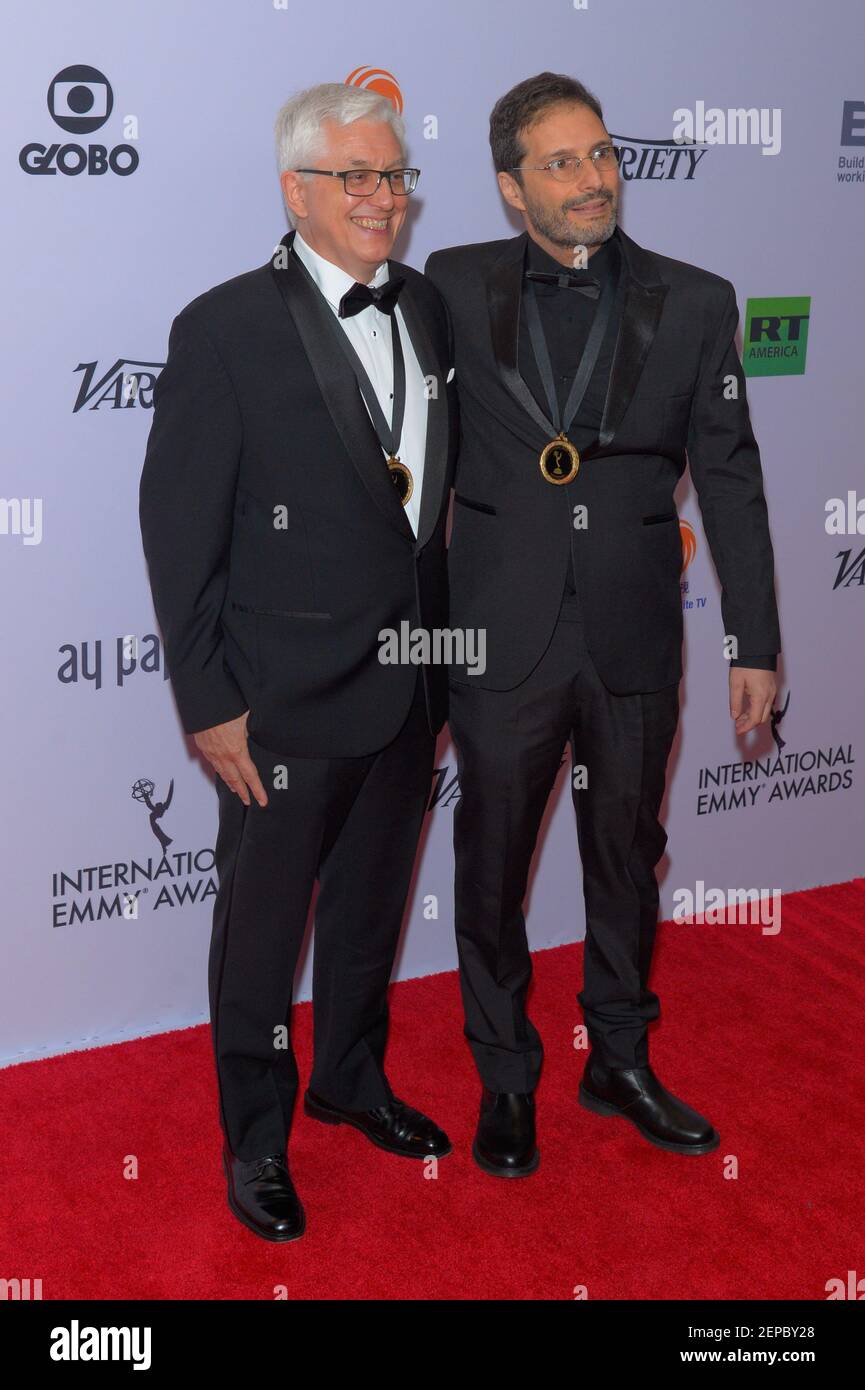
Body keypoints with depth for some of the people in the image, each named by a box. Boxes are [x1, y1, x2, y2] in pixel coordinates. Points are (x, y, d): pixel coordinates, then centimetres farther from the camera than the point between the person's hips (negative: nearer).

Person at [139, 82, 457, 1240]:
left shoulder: (427, 309, 4)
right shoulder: (224, 329, -14)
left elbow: (435, 491, 10)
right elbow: (180, 531, -13)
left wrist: (443, 650, 10)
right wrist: (209, 706, -14)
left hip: (410, 688, 6)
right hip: (288, 700, -5)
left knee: (371, 905, 22)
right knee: (262, 928, 11)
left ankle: (351, 1081, 45)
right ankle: (254, 1140, 32)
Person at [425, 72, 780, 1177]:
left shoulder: (695, 303, 1)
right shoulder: (456, 288, -2)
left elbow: (731, 481, 2)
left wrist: (754, 643, 1)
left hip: (635, 636, 1)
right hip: (503, 633, -1)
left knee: (627, 853, 16)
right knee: (493, 861, 11)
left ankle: (619, 1060, 37)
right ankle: (504, 1078, 32)